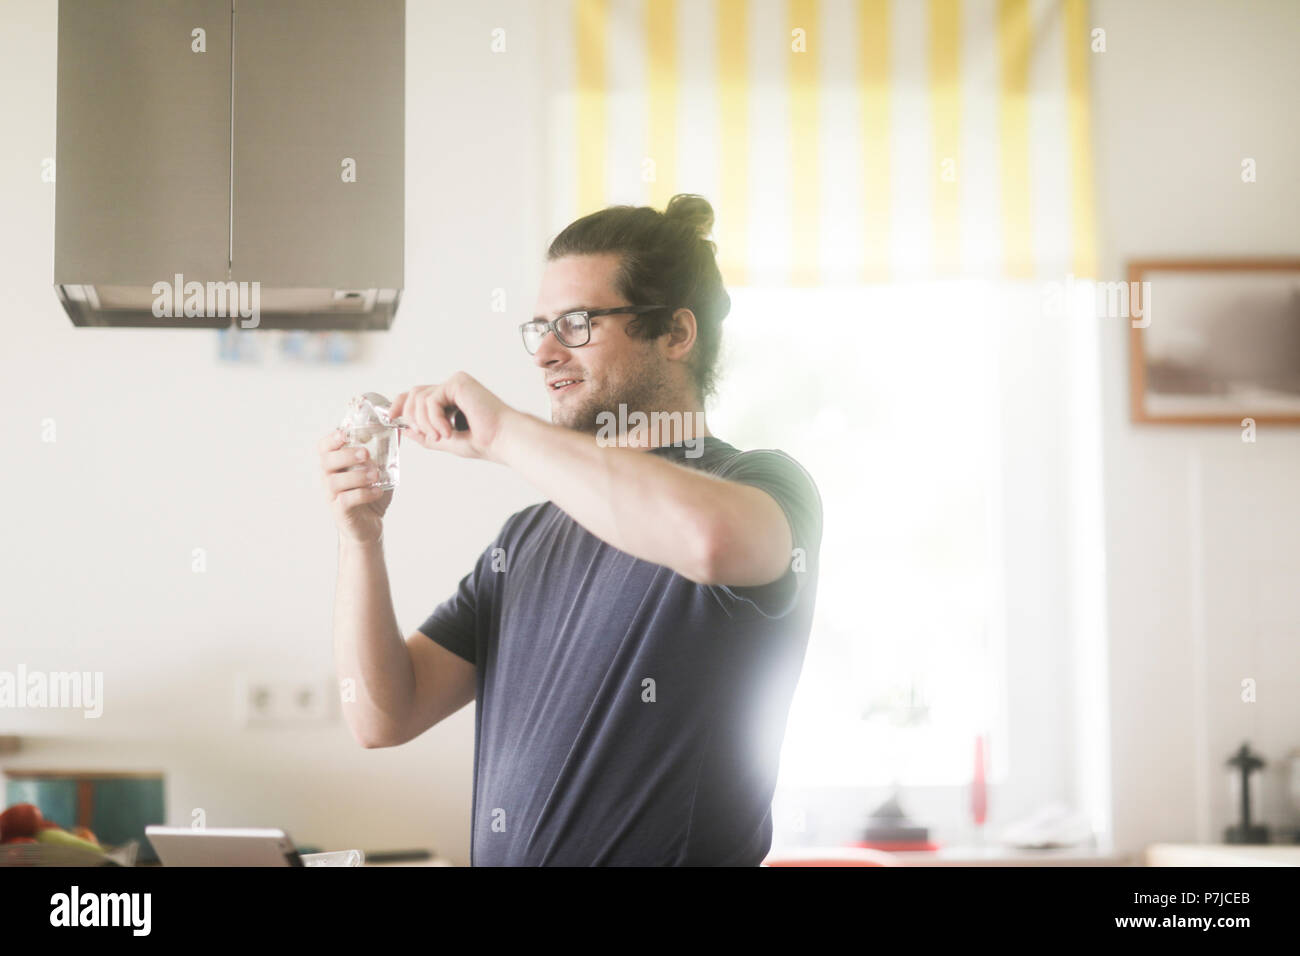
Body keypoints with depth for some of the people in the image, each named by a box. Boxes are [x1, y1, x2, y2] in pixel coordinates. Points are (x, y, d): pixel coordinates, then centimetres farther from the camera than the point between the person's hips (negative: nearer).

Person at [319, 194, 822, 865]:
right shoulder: (528, 536, 16)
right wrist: (360, 535, -2)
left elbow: (713, 537, -26)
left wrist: (502, 432, -16)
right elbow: (385, 716, 11)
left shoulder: (763, 485, -2)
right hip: (500, 857, 5)